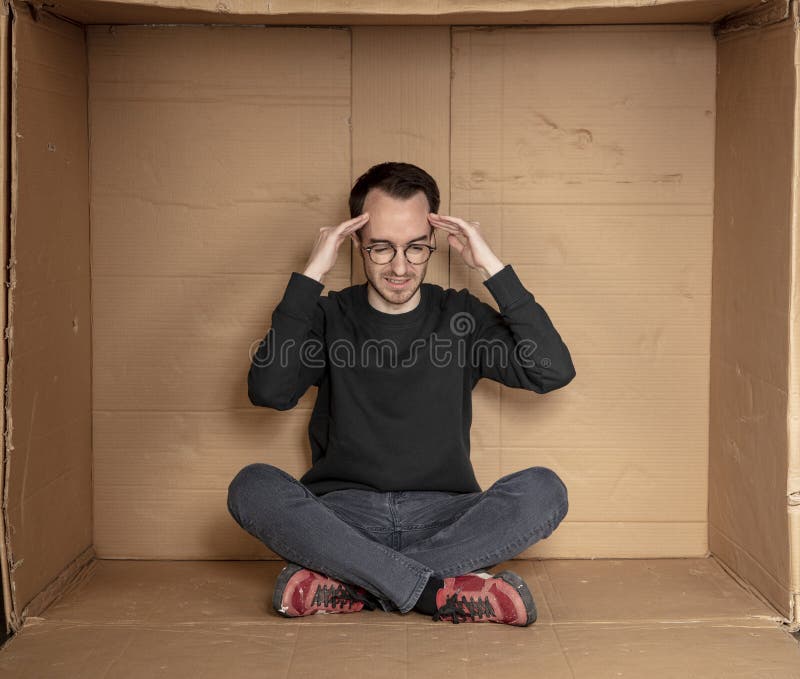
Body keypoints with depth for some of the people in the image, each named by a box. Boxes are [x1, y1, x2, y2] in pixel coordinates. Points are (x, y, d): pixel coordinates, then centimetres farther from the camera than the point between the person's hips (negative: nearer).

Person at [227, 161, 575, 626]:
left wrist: (494, 269, -7)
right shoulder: (330, 317, 6)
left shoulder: (461, 316, 9)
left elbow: (554, 371, -7)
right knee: (253, 487, -29)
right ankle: (442, 591, -33)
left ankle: (350, 586, -29)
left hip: (441, 521, 1)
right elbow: (268, 391, -12)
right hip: (341, 517, -1)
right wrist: (310, 276, -10)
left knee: (544, 490, -26)